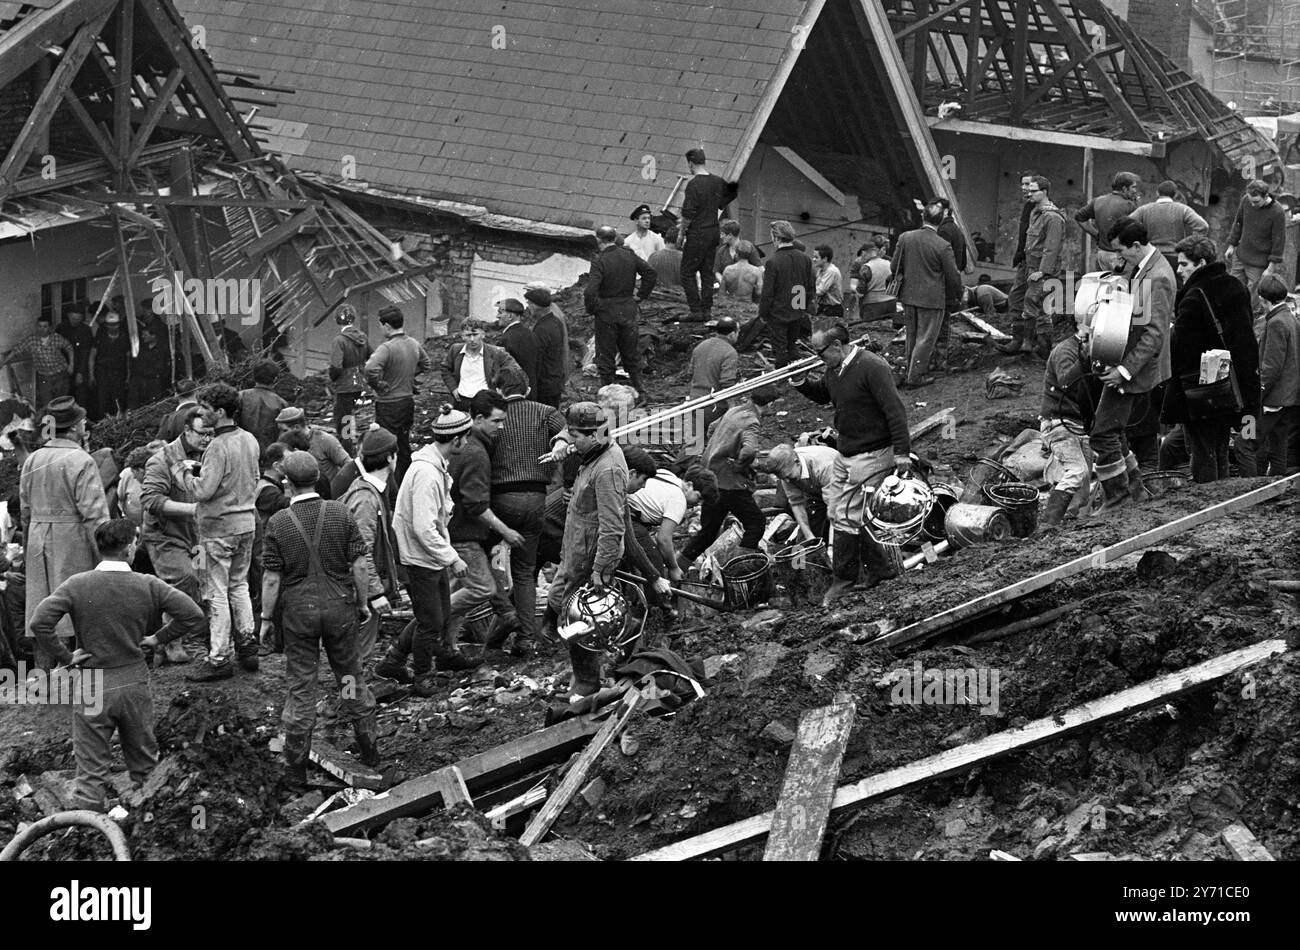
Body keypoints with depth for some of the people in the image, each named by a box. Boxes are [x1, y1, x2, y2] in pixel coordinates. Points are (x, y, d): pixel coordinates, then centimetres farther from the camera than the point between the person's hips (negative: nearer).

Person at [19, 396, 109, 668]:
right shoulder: (81, 462, -11)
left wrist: (27, 552, 21)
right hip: (73, 544, -7)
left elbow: (26, 512, 15)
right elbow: (94, 514, -15)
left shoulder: (32, 461, 10)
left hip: (38, 545, 7)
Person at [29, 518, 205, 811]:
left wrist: (65, 656, -8)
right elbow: (193, 615, -9)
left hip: (93, 686, -1)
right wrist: (158, 638, 3)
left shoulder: (77, 585, -10)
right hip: (135, 684, 1)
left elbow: (39, 622, -20)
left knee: (91, 772, 5)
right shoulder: (148, 586, -7)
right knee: (144, 764, 19)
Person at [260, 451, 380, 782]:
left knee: (299, 686, 7)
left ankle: (297, 766, 13)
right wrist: (362, 603, 8)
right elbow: (359, 565, -4)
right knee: (351, 676, 17)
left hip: (298, 611, -1)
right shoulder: (341, 514, -7)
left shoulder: (278, 523, -11)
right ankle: (370, 750, 25)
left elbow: (271, 578, -9)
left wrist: (266, 619, 1)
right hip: (339, 606, 1)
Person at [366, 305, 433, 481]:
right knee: (404, 446, 18)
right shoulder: (414, 345, 2)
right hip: (408, 400, 8)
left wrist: (380, 386, -21)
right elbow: (426, 365, 21)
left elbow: (371, 370, -38)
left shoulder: (387, 348, -22)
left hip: (389, 405, -8)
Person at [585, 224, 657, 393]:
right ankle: (638, 387, 22)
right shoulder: (629, 256, -2)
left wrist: (591, 308, -9)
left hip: (606, 312, -5)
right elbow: (651, 274, 1)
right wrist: (640, 295, 8)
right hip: (628, 311, 5)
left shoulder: (599, 262, -19)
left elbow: (590, 291, -26)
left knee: (605, 354, 7)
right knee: (630, 351, 18)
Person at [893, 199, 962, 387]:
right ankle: (915, 377, 10)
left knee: (912, 335, 20)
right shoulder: (943, 246, -19)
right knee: (926, 338, 7)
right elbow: (953, 277, -11)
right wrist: (958, 294, 8)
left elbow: (895, 266, 2)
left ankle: (911, 370, 31)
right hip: (932, 299, -5)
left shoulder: (905, 238, -7)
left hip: (908, 295, 5)